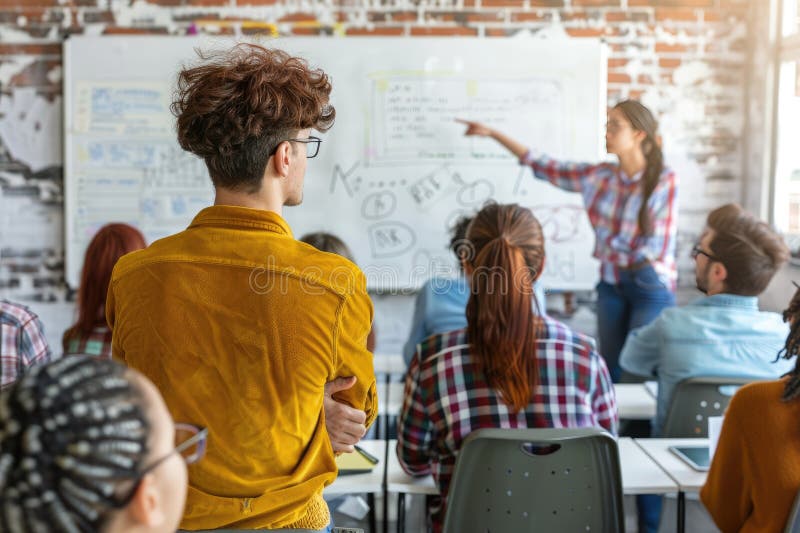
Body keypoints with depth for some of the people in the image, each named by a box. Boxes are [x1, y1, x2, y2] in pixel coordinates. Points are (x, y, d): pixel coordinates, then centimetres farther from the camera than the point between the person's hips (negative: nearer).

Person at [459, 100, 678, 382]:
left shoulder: (663, 180, -12)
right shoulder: (599, 176, 0)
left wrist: (610, 246, -2)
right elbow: (545, 167, 7)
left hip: (651, 287, -4)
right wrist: (493, 134, 7)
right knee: (610, 371, 12)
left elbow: (658, 246, -12)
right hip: (611, 284, 5)